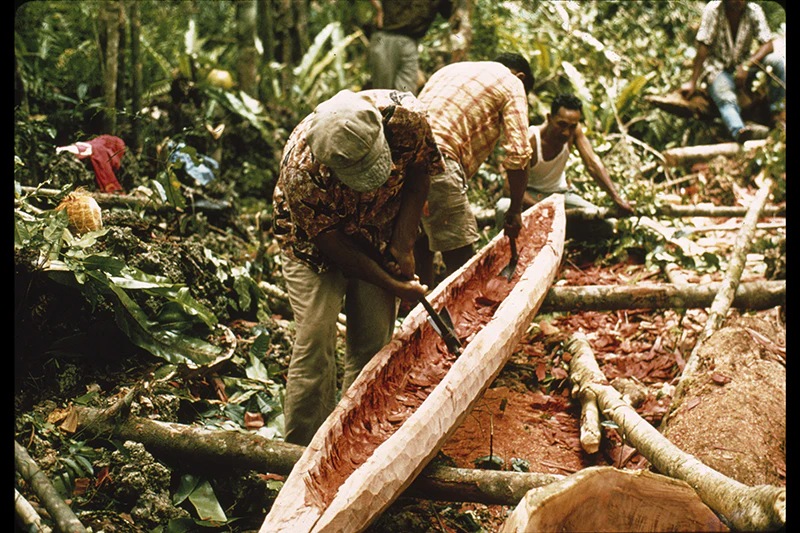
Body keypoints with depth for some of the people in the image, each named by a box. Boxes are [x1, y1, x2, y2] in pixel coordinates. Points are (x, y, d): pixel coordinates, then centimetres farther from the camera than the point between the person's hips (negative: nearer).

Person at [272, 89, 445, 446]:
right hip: (315, 240, -3)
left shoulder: (406, 117, -31)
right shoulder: (301, 172, -37)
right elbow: (332, 246, -24)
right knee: (316, 339, -12)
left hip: (378, 239, 3)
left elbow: (420, 174, -9)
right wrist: (393, 285, -19)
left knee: (374, 343, 1)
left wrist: (403, 246, -12)